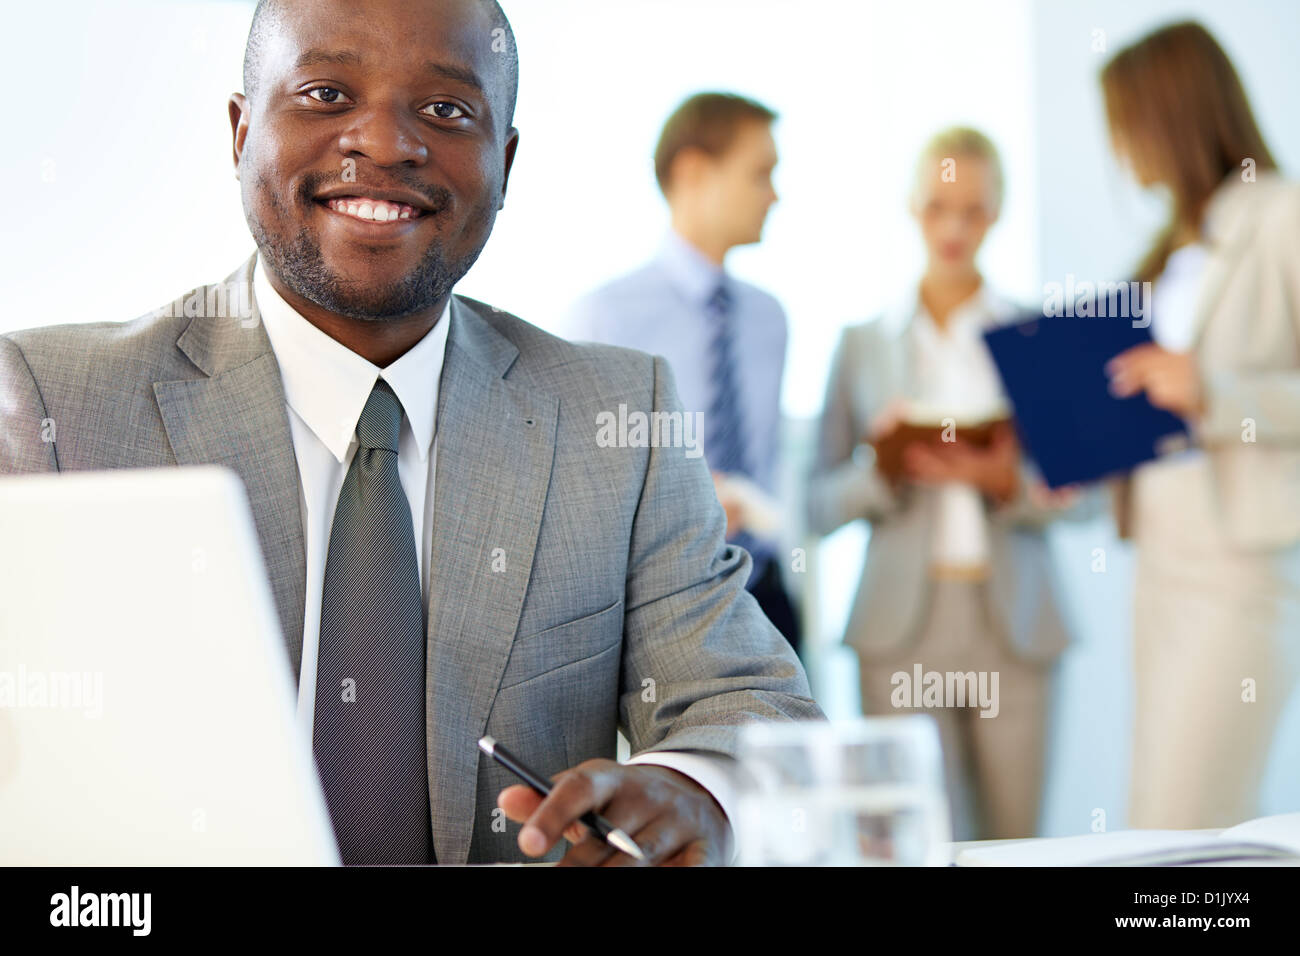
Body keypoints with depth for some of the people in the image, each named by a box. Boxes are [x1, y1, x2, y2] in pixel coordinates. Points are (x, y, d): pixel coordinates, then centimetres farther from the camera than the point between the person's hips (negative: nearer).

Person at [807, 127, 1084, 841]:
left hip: (1011, 621, 1)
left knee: (1013, 836, 4)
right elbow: (821, 507, 6)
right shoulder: (863, 343, 8)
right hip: (902, 621, -1)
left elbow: (1070, 496, 5)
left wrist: (1008, 482, -14)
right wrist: (885, 465, -12)